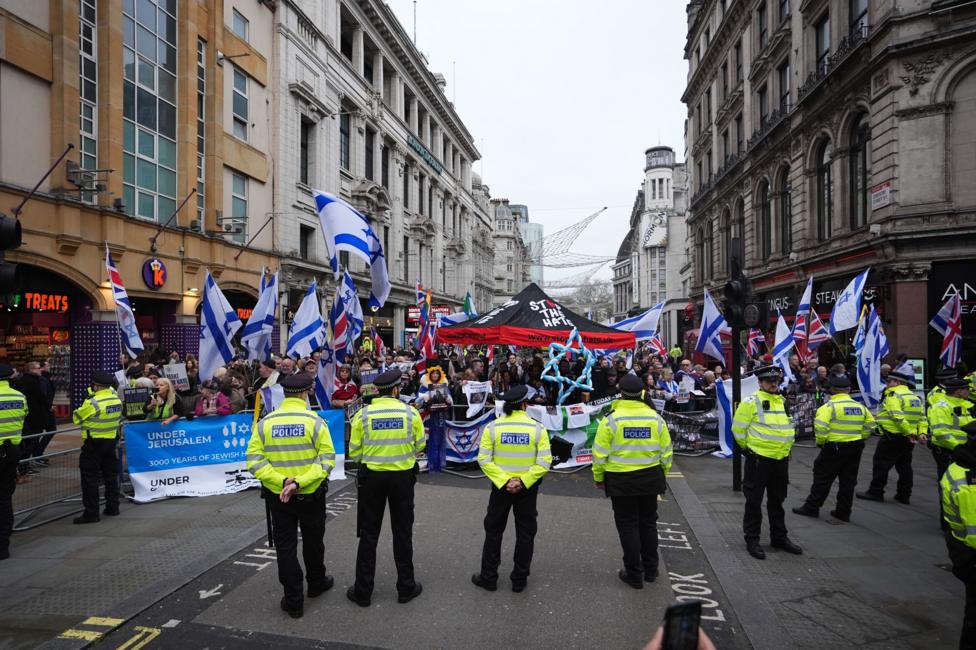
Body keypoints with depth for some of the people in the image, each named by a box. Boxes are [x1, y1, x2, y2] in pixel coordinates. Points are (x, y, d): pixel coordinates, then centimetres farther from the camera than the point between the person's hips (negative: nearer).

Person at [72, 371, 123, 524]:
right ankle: (112, 507, 22)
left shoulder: (93, 403, -19)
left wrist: (81, 409, 10)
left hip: (94, 444, -7)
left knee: (90, 478, 1)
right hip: (112, 441, 7)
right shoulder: (116, 399, 2)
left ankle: (91, 513, 3)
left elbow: (76, 418, -9)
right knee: (111, 475, 16)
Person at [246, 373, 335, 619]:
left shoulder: (265, 422, -5)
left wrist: (282, 481, -16)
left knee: (286, 547, 11)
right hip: (311, 495, -1)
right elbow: (327, 459, -19)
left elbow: (254, 461, -11)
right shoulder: (314, 421, -12)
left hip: (277, 496, 1)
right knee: (313, 542, 20)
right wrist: (300, 481, -20)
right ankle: (316, 582, 40)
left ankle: (293, 600, 17)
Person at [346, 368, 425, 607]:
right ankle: (406, 587, 24)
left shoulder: (363, 415, -10)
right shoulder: (411, 413, -9)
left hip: (371, 476, 0)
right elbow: (419, 446, 1)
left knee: (368, 534, 12)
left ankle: (363, 591, 20)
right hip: (403, 476, 0)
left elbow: (354, 453, -4)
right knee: (402, 533, 14)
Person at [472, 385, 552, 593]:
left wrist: (504, 481, -14)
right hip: (528, 488, 0)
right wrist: (523, 481, -16)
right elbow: (544, 461, -16)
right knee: (525, 533, 14)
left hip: (500, 487, 1)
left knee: (493, 531, 15)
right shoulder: (537, 428, -9)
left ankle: (488, 577, 23)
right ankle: (519, 579, 23)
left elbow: (484, 460, -13)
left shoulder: (492, 427, -8)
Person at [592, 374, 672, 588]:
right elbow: (666, 452, 3)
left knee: (628, 526, 8)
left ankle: (634, 574, 16)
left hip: (621, 480, -3)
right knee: (648, 522, 19)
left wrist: (599, 477, 4)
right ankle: (651, 570, 30)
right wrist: (663, 474, 18)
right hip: (650, 478, 3)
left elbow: (600, 453, -11)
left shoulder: (611, 419, -14)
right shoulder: (655, 417, -5)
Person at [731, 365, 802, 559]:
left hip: (781, 459, 6)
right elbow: (738, 428, -8)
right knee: (754, 501, 3)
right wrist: (748, 447, 2)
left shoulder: (784, 402, 10)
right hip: (758, 459, -6)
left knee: (777, 501, 18)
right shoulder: (751, 402, -13)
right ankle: (752, 540, 13)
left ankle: (779, 537, 32)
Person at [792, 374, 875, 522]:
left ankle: (812, 507, 10)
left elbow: (820, 426, -22)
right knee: (848, 481, 13)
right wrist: (859, 438, 19)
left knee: (822, 479, 4)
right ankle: (843, 512, 19)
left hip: (834, 448, -6)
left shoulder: (830, 406, -14)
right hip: (855, 449, 6)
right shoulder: (860, 406, 6)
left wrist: (820, 442, -6)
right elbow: (870, 426, 12)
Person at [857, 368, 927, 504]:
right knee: (904, 466, 15)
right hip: (907, 440, 9)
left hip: (892, 437, -9)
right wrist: (922, 433, 3)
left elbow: (898, 417, -25)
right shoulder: (915, 397, 15)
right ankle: (904, 495, 20)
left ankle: (875, 492, 3)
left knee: (881, 464, 0)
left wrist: (909, 432, -20)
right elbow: (922, 418, 11)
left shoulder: (893, 395, -14)